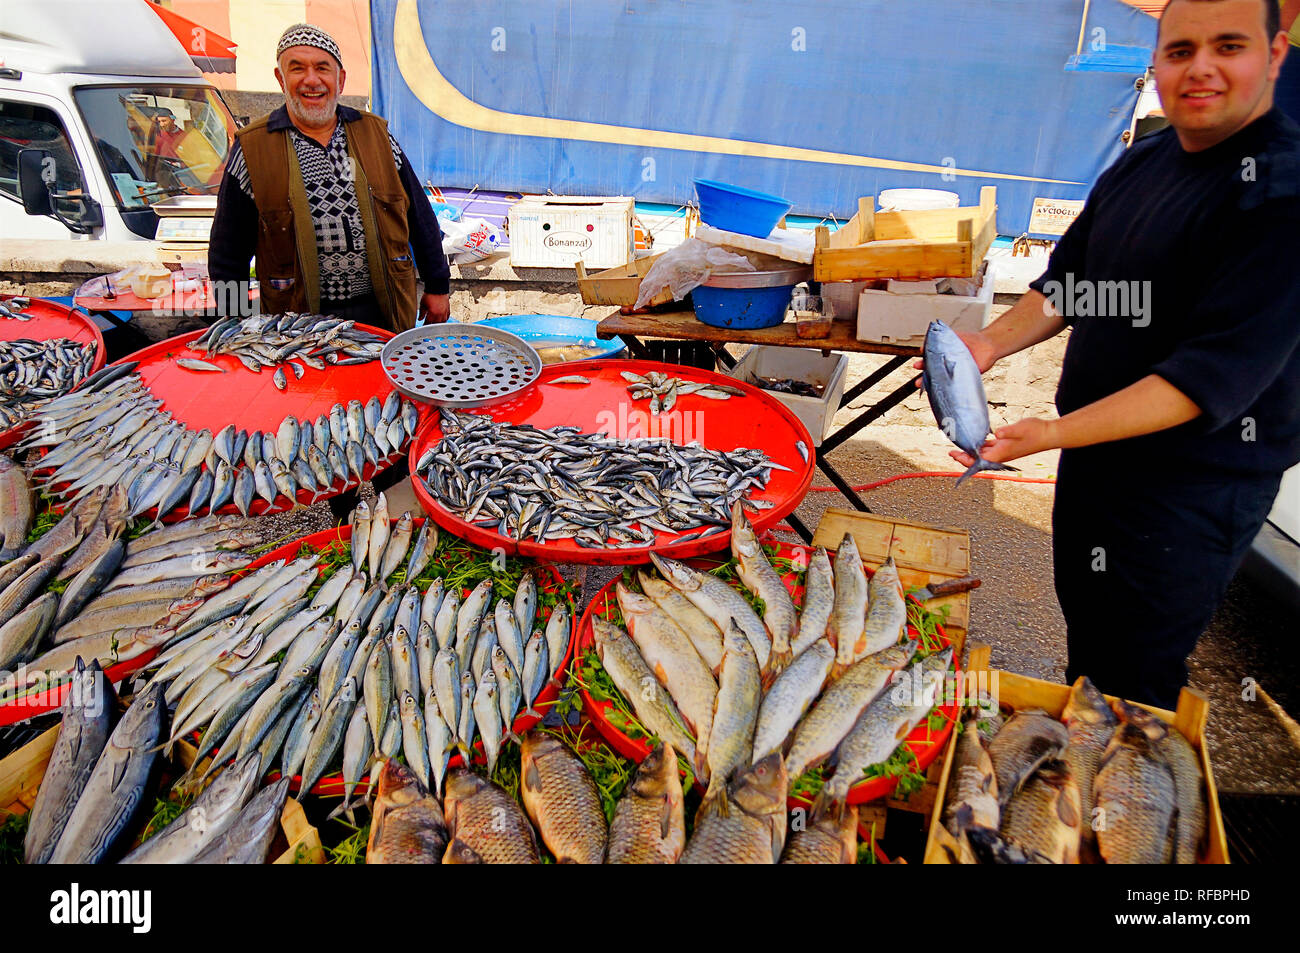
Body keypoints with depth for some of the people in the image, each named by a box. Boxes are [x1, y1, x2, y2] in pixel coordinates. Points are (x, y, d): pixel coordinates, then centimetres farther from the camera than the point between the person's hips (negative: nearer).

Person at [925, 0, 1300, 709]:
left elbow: (1216, 373, -26)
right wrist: (992, 343, -8)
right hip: (1096, 453, 8)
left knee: (1126, 684, 3)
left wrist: (1055, 432, -33)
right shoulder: (1140, 164, 6)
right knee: (1083, 630, 24)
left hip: (1192, 485, -8)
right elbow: (1067, 284, 11)